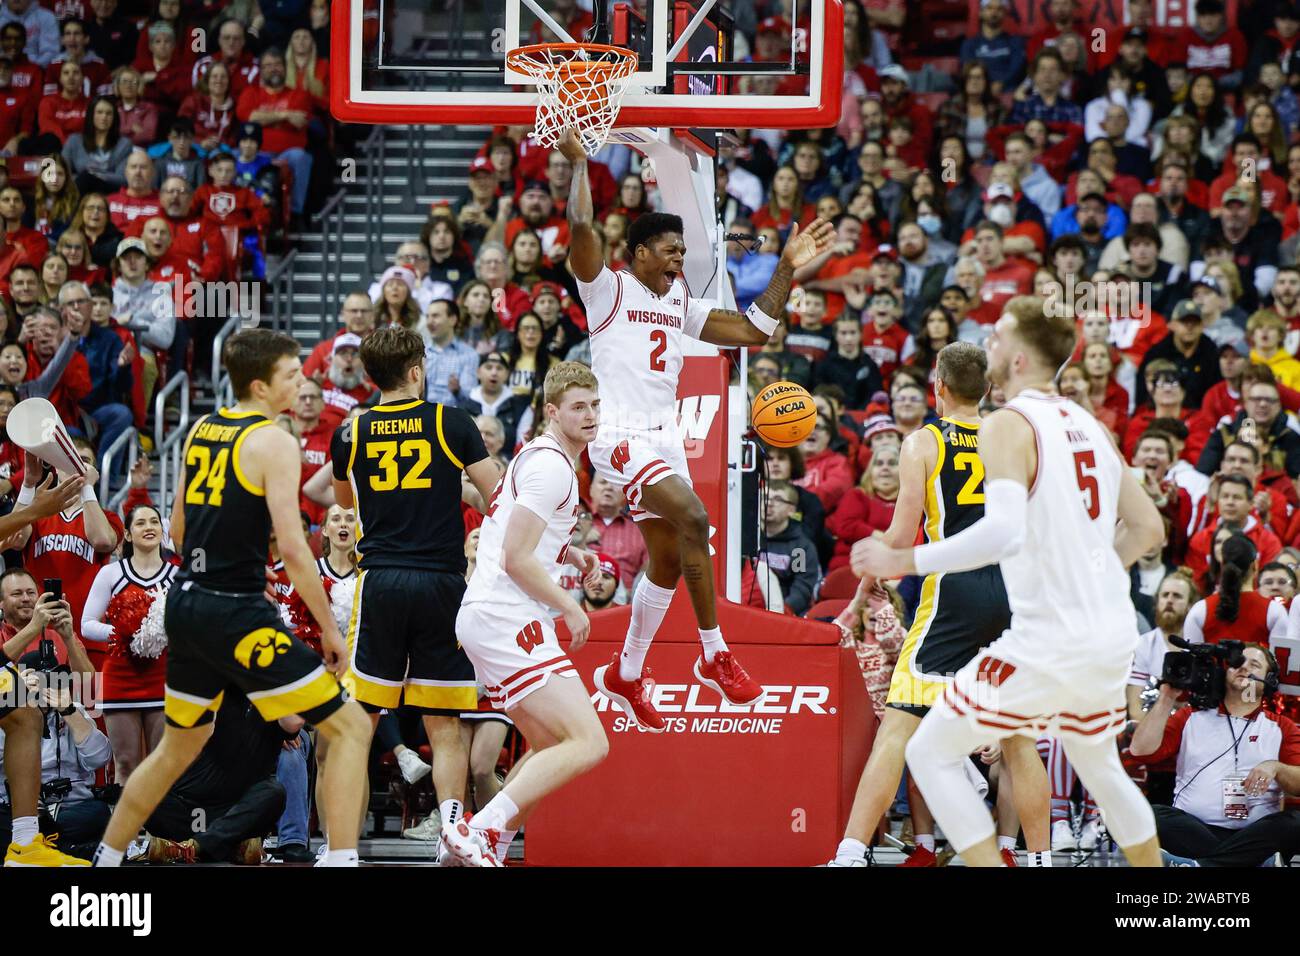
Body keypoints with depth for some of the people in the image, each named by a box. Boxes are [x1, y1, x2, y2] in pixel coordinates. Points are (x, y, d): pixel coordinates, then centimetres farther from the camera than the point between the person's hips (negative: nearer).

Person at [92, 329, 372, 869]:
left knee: (179, 748, 27)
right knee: (349, 727, -4)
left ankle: (105, 860, 34)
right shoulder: (274, 443, -12)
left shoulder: (201, 430, 12)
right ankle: (341, 860, -15)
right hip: (236, 615, -8)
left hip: (186, 603, 8)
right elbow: (292, 548, -17)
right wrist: (330, 630, -10)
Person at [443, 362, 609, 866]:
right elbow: (516, 559, -18)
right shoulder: (552, 466, -12)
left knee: (551, 748, 20)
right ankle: (475, 830, -23)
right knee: (589, 744, -17)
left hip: (482, 618, 11)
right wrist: (571, 608, -7)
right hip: (507, 621, -11)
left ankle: (490, 848, 13)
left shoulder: (535, 456, 20)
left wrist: (571, 554, 19)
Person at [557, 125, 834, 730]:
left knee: (668, 560, 10)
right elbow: (581, 226, -19)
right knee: (693, 519, -26)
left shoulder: (682, 304, 17)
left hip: (664, 440, 8)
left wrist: (787, 269, 12)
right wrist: (578, 162, -12)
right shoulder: (608, 290, -4)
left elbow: (753, 331, 16)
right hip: (621, 436, -8)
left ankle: (625, 676, 27)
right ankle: (715, 657, -21)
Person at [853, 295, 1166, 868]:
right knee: (1099, 766, 29)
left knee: (931, 754, 3)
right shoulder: (1091, 427, 12)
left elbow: (1004, 531, -28)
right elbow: (1148, 528, 17)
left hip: (1048, 643, -8)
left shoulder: (1008, 425, -12)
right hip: (1113, 638, 8)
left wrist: (904, 561, -23)